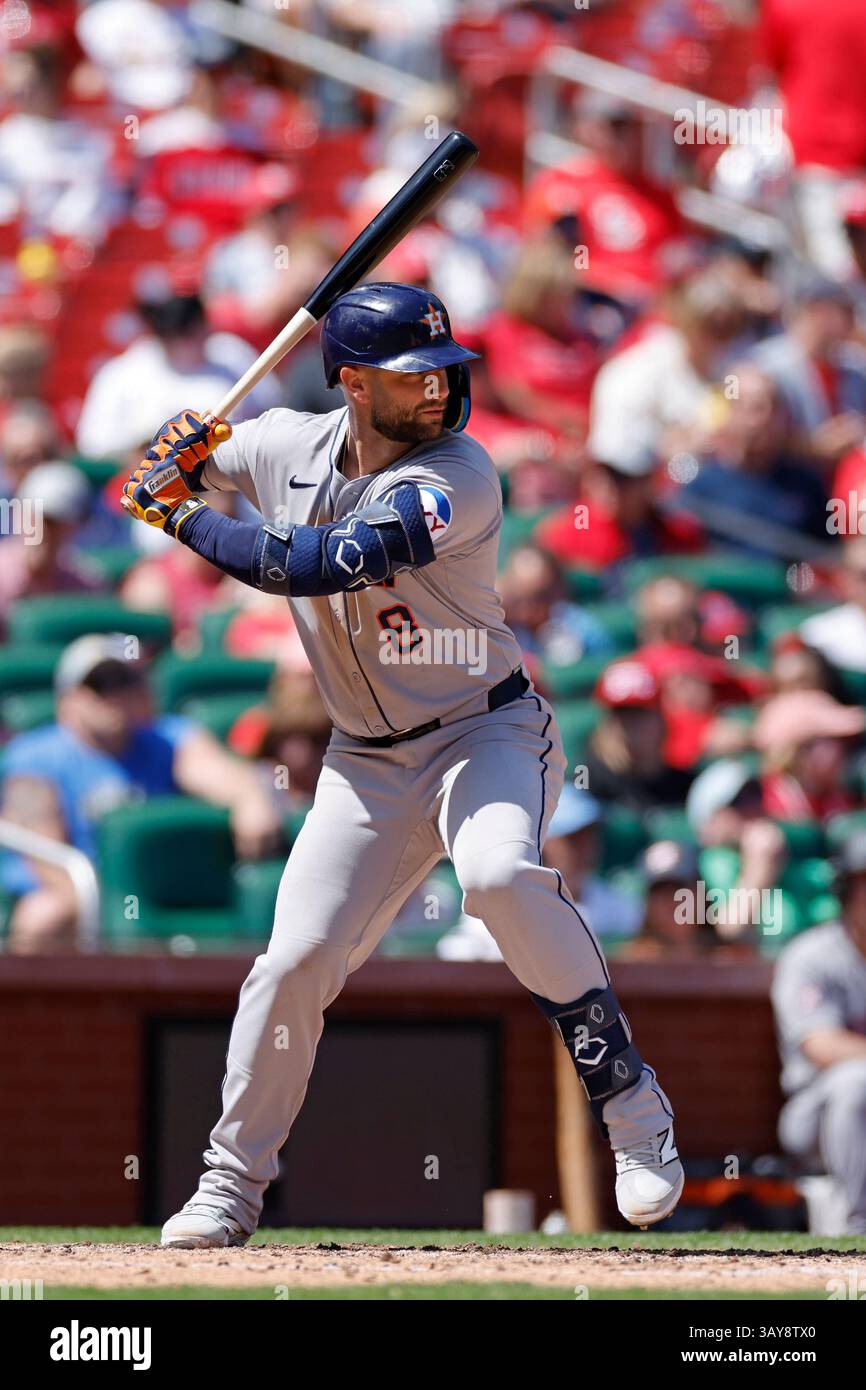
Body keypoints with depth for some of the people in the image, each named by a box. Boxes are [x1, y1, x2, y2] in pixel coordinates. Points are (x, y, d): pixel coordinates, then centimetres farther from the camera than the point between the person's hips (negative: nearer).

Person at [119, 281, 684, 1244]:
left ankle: (631, 1105, -21)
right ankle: (231, 1184, 14)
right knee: (295, 959, -4)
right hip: (368, 761, 5)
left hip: (488, 732, -5)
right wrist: (180, 457, -7)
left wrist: (183, 517, -20)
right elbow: (168, 473, 19)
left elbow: (315, 564, -32)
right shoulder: (286, 447, -1)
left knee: (499, 874, -34)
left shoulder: (455, 478, -22)